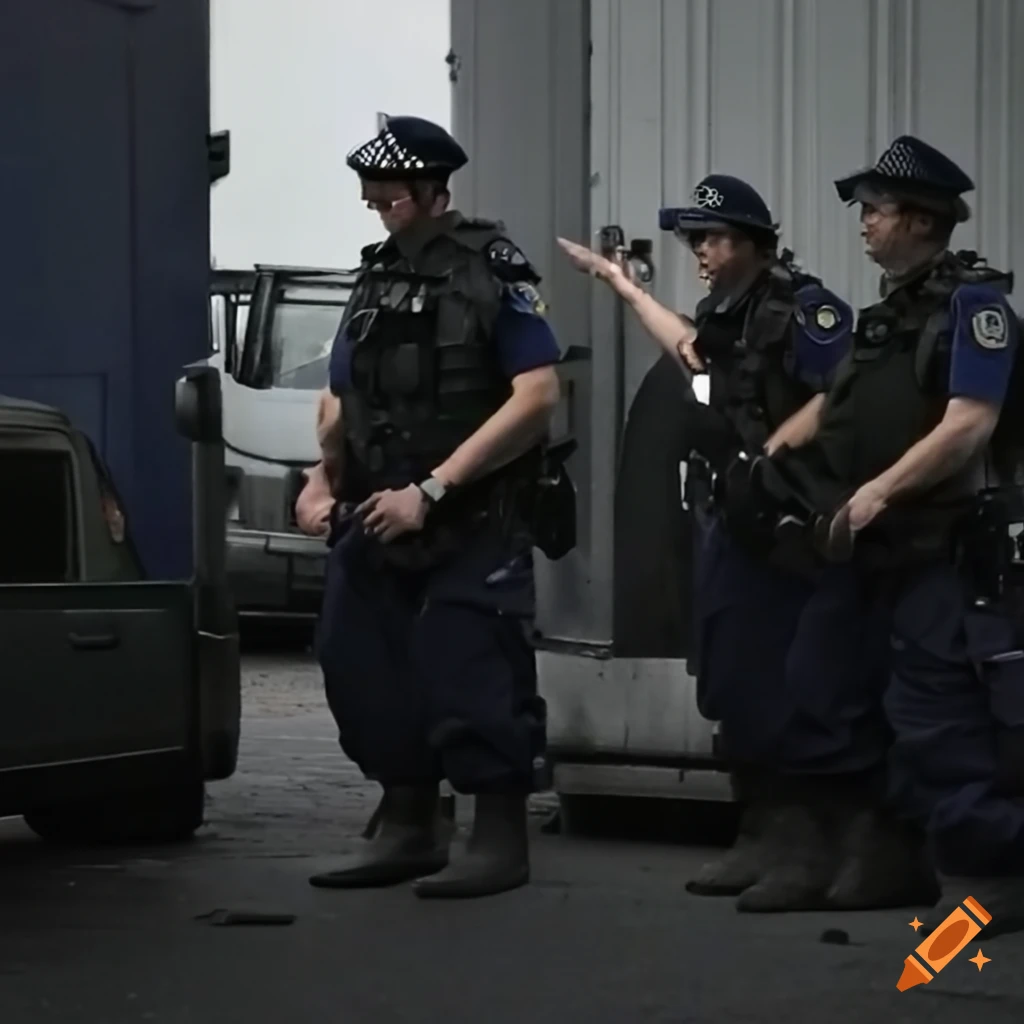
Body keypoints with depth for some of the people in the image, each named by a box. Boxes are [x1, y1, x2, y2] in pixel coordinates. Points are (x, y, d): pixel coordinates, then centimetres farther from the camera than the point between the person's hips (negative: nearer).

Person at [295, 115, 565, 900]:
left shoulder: (492, 272, -8)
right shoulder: (377, 277, 13)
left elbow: (537, 396, -17)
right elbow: (343, 399, 20)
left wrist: (431, 489, -19)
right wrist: (323, 480, 1)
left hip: (472, 525, -7)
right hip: (377, 519, 7)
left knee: (471, 675, -8)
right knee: (365, 669, 8)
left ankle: (500, 841, 3)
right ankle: (407, 831, 21)